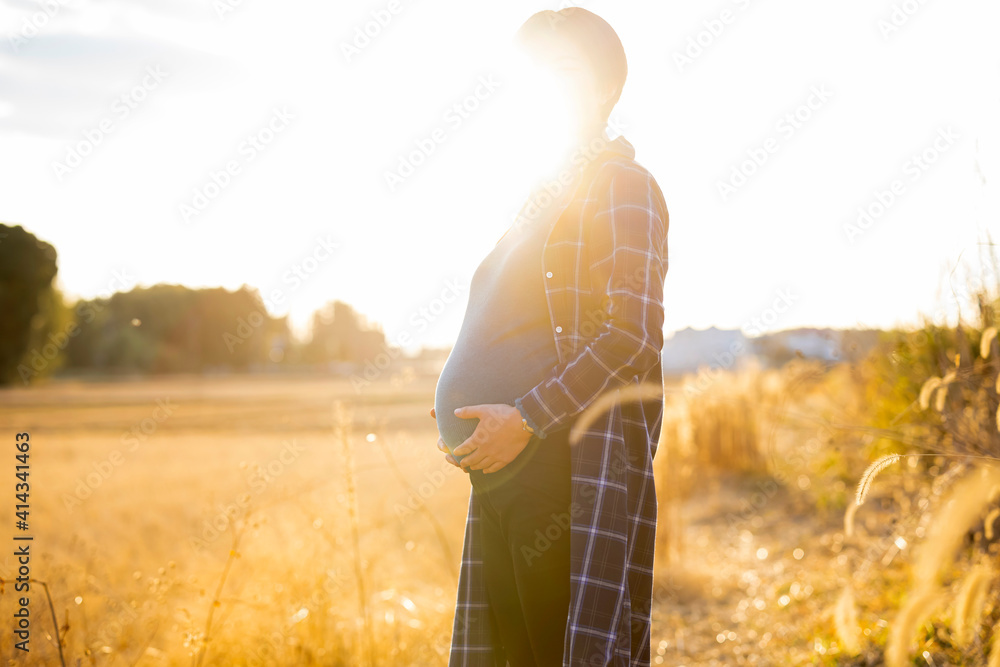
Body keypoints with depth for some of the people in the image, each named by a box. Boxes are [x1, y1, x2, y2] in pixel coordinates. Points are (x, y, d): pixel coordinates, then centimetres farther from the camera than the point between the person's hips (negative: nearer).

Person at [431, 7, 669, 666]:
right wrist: (461, 410, 12)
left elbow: (633, 335, -14)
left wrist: (525, 419, -17)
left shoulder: (622, 182, -4)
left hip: (584, 456, -8)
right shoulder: (541, 194, 21)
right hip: (510, 461, 8)